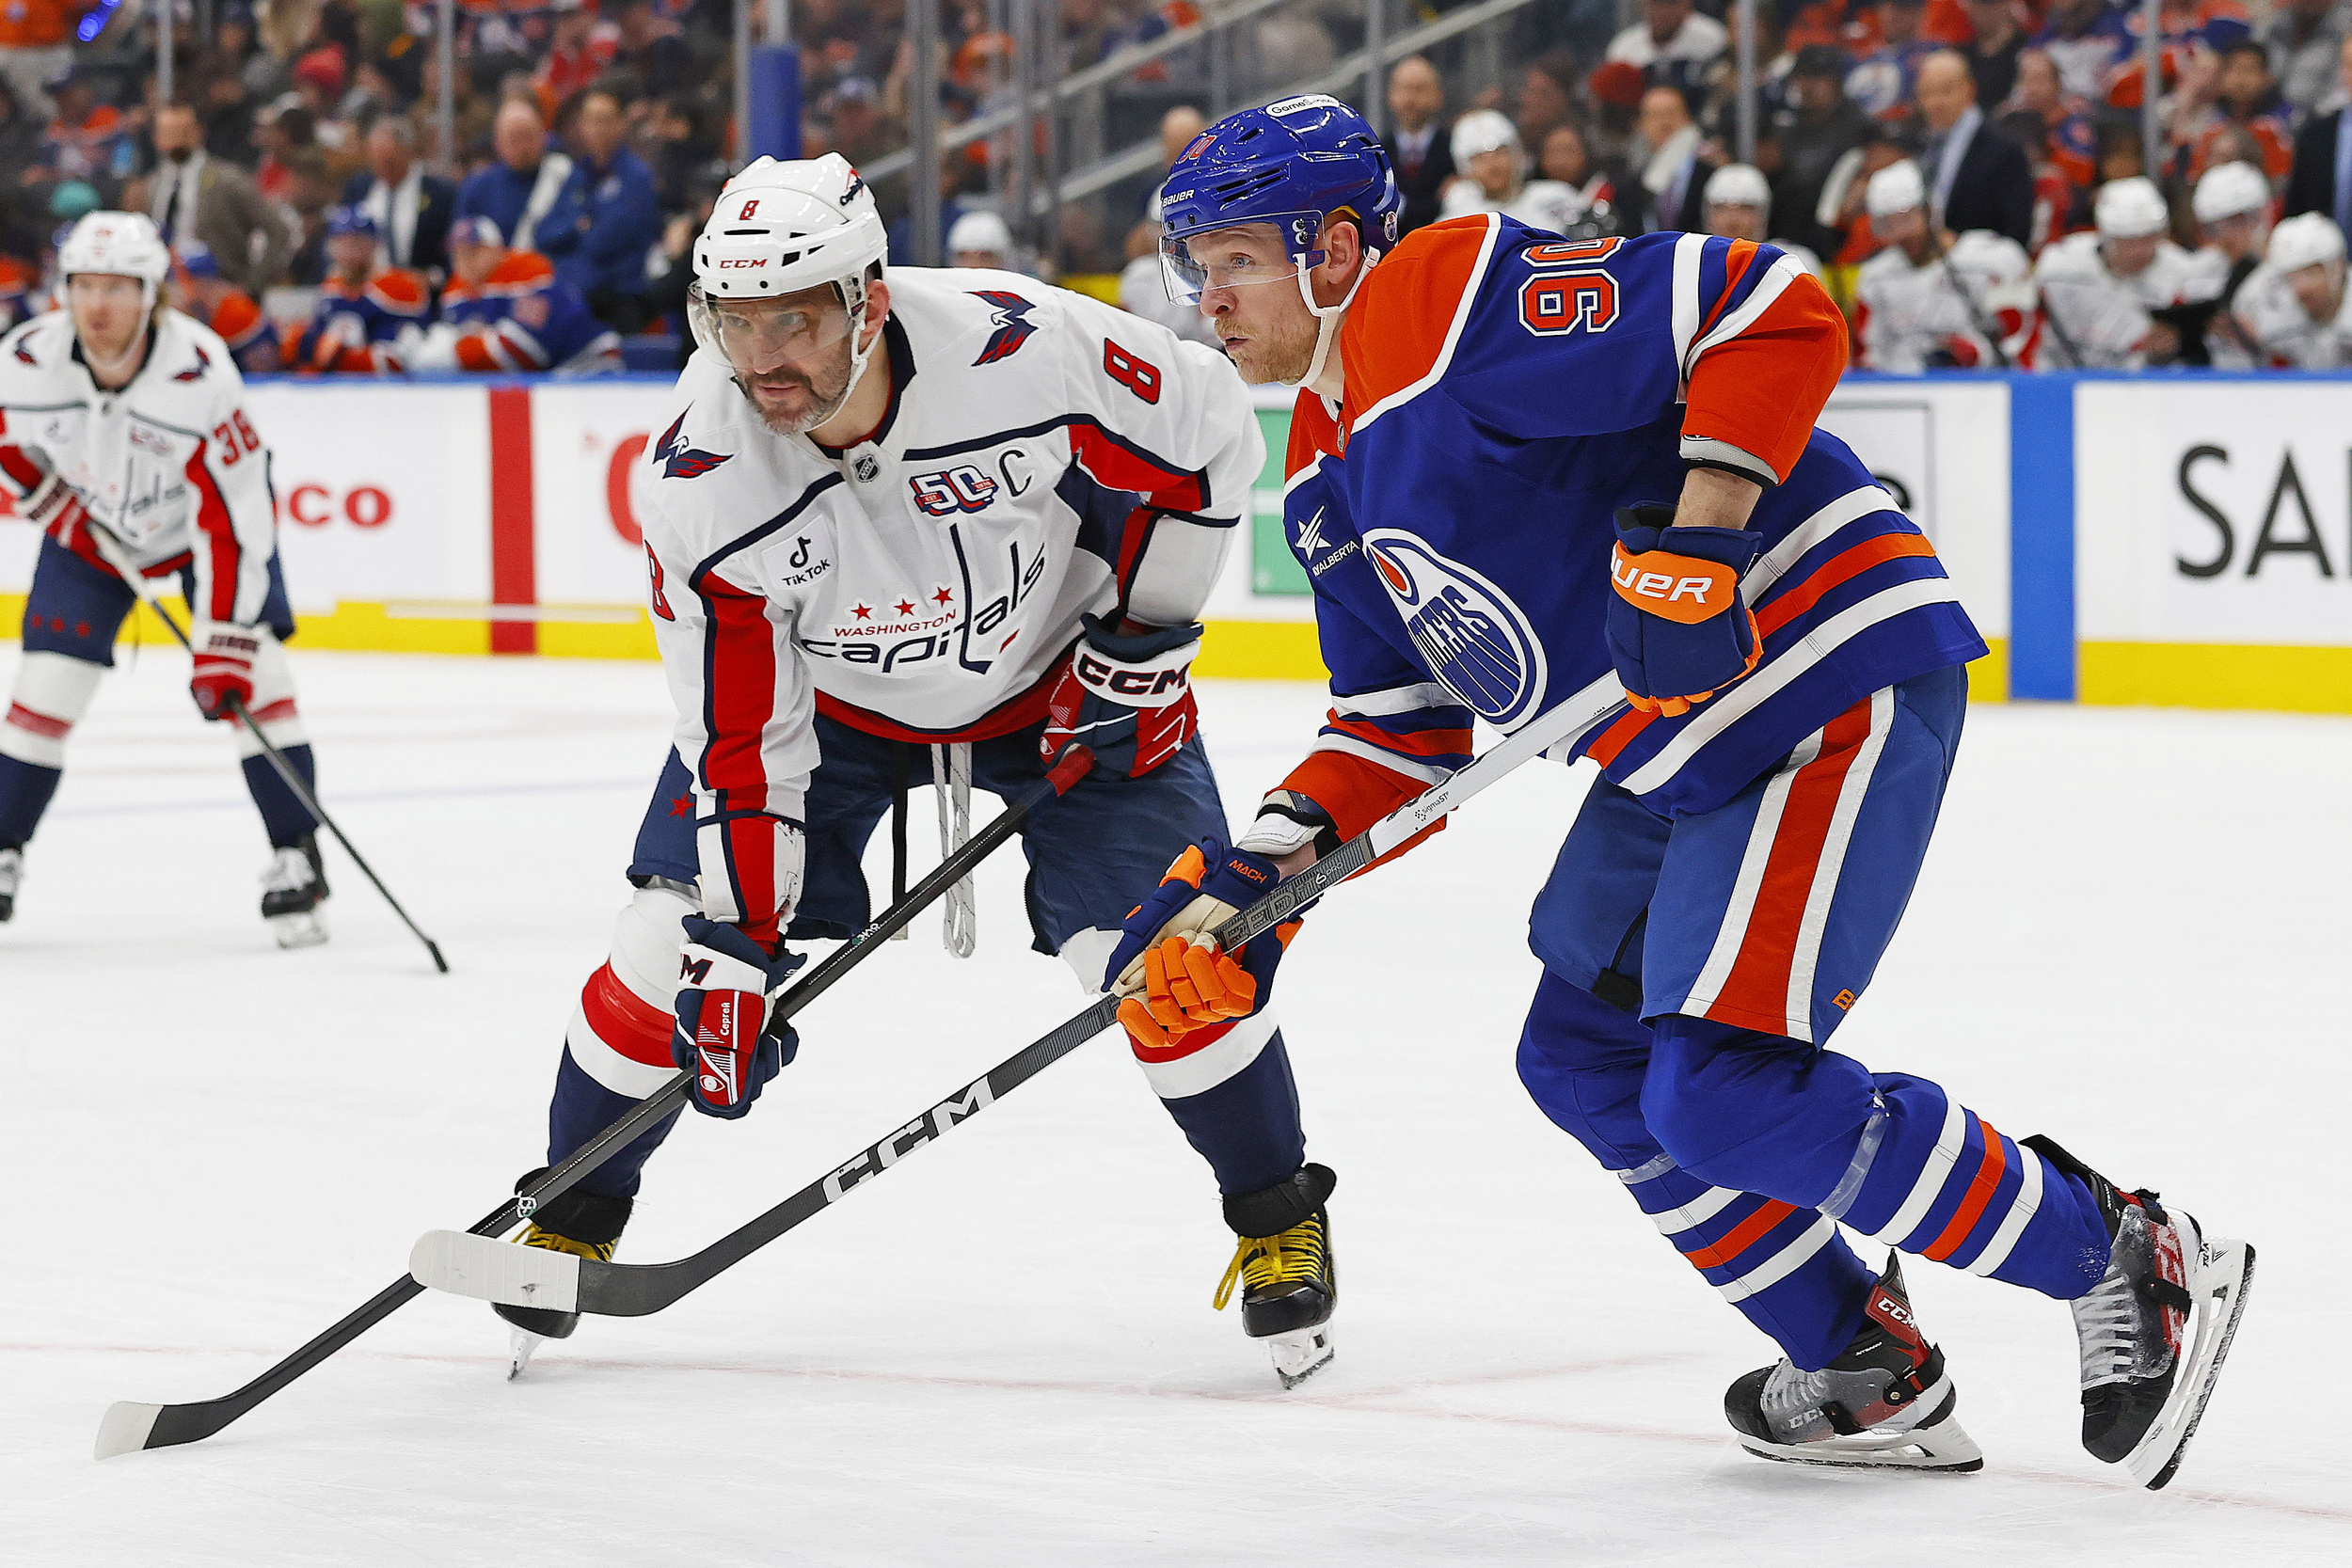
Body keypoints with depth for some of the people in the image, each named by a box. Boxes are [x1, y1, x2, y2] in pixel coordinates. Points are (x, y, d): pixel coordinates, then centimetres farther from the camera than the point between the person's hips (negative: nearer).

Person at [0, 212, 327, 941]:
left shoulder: (201, 374, -36)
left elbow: (231, 512, -34)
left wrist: (223, 641, -37)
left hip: (200, 520, -2)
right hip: (89, 526, 3)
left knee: (253, 676, -15)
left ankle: (296, 860, -7)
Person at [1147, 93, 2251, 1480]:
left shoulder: (1461, 302, -17)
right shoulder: (1335, 476, 15)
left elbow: (1780, 317, -23)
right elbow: (1402, 729, 18)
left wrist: (1696, 537, -29)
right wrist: (1250, 882, 5)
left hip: (1835, 676, -11)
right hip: (1677, 752, 11)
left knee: (1722, 1090, -17)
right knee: (1585, 1061, 13)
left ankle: (2135, 1264, -5)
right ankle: (1870, 1378, 21)